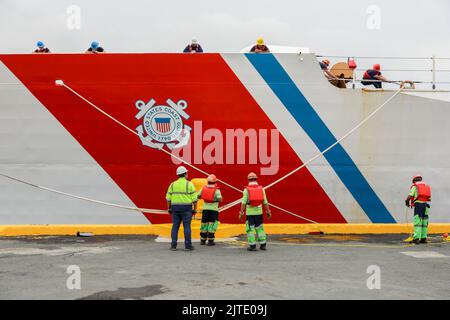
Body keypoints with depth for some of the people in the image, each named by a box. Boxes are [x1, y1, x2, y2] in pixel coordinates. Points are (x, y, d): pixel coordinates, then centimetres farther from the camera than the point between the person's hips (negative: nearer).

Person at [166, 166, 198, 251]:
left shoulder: (173, 184, 4)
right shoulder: (189, 184, -6)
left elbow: (168, 198, 5)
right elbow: (194, 198, -8)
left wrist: (169, 208, 13)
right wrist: (195, 209, 0)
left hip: (175, 208, 3)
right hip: (186, 208, -3)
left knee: (175, 226, 7)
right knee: (187, 227, 0)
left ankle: (173, 245, 4)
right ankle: (188, 246, 0)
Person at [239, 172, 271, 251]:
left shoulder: (246, 190, -6)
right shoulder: (261, 189, 3)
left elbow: (243, 202, -11)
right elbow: (265, 202, 3)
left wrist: (241, 213, -7)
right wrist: (268, 212, 9)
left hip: (250, 212, -3)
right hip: (259, 212, 3)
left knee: (250, 229, 3)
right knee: (260, 228, 13)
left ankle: (252, 246, 1)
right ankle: (263, 245, 13)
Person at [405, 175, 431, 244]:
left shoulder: (415, 186, 4)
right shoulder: (427, 186, 23)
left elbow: (410, 196, -4)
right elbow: (429, 198, 19)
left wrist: (407, 202, 15)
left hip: (418, 204, -6)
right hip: (425, 205, 6)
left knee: (417, 222, -9)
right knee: (424, 222, 10)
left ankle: (416, 238, -15)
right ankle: (423, 238, 8)